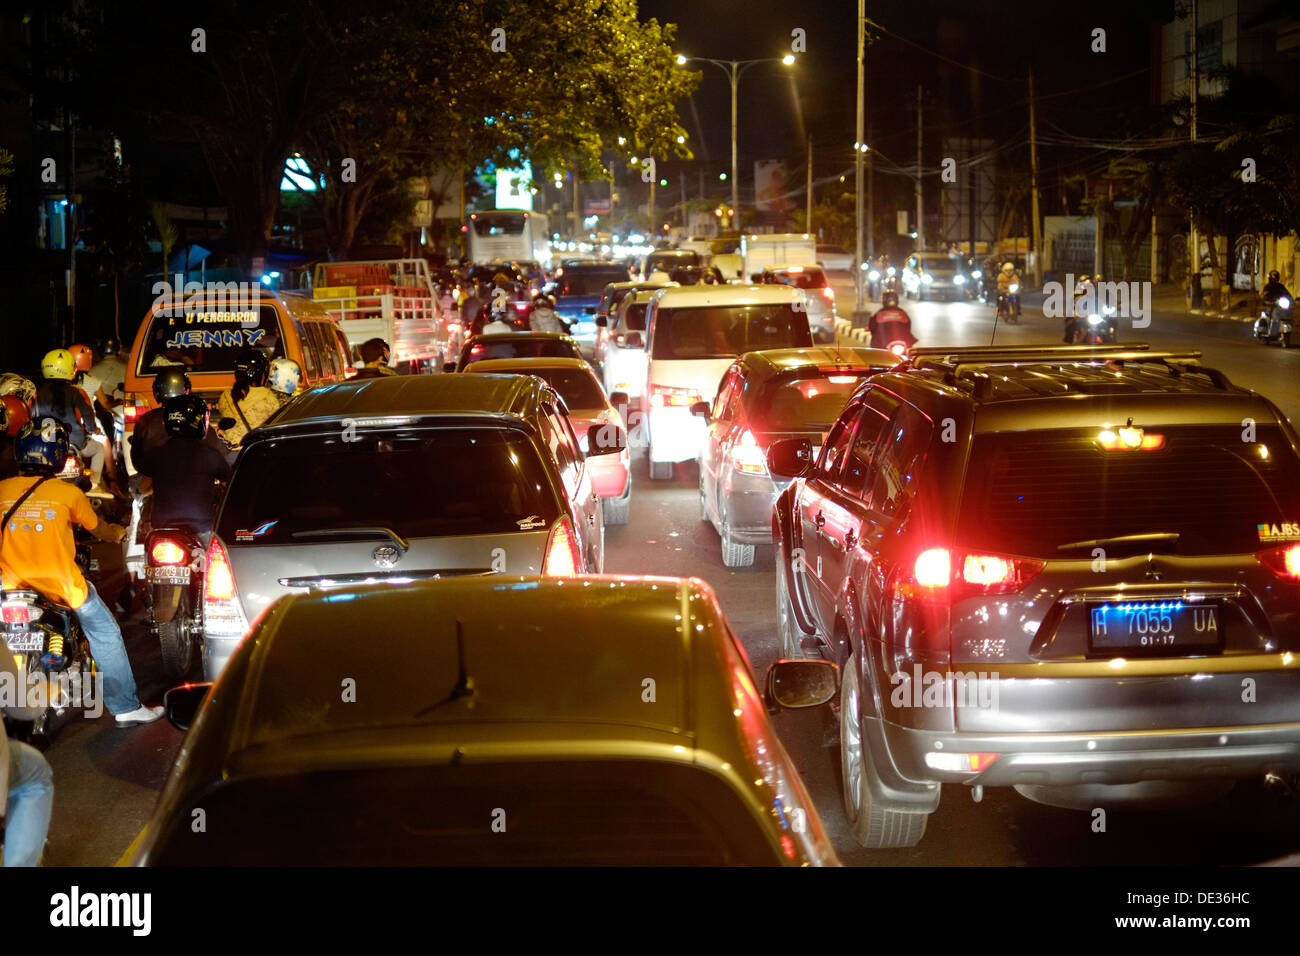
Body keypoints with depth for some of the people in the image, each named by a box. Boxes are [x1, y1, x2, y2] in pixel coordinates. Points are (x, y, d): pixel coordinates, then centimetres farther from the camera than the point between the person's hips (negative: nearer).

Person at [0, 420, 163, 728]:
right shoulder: (68, 492, -6)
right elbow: (98, 529, 10)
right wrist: (119, 533, 32)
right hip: (60, 583, -3)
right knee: (105, 635, 10)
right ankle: (126, 708, 11)